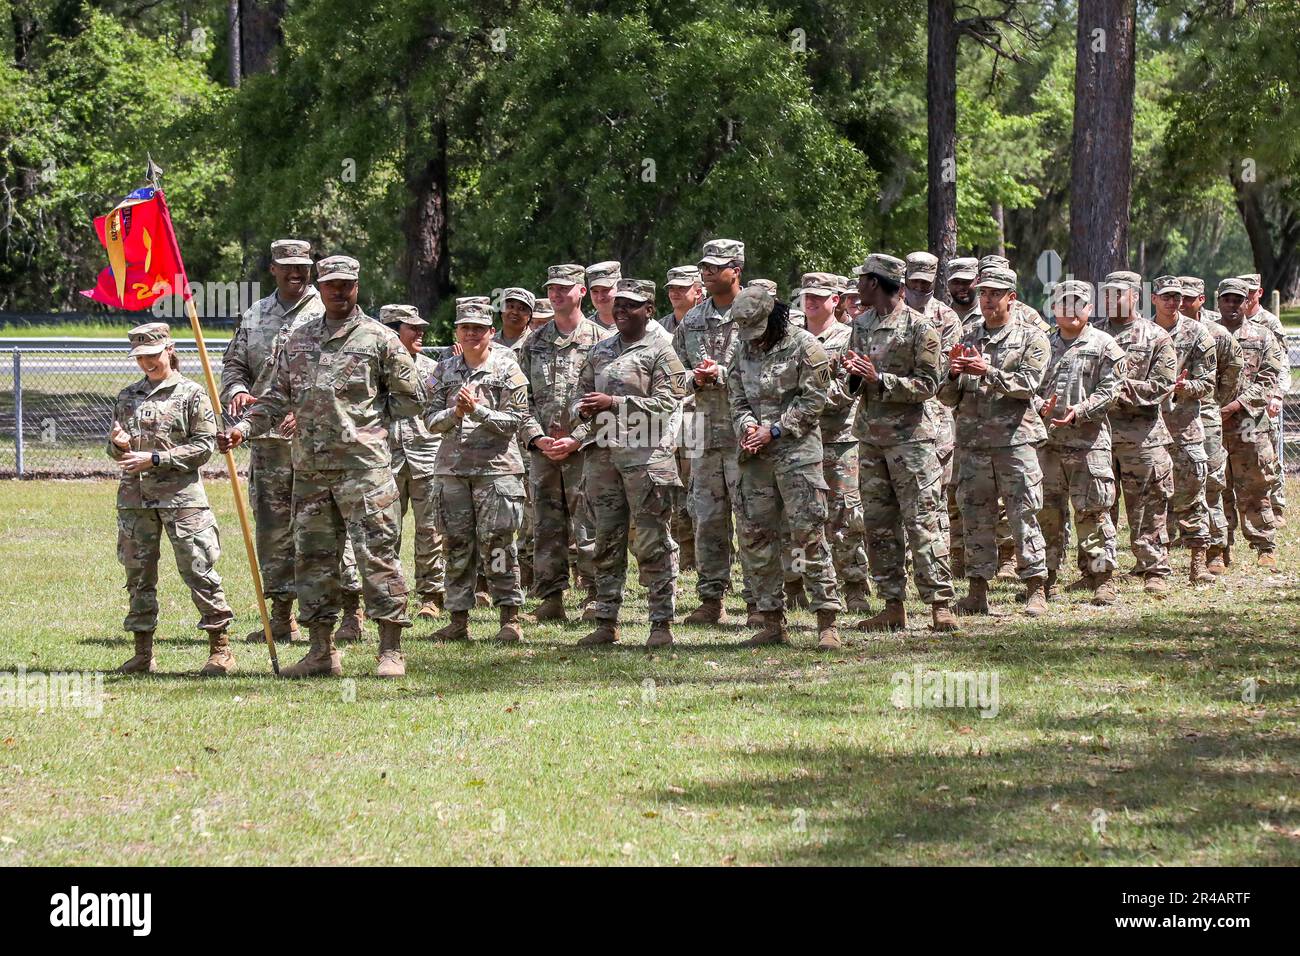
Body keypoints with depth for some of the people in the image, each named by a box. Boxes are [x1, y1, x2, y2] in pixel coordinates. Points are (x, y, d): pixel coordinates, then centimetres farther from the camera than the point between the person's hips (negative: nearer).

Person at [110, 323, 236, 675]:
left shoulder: (191, 394, 0)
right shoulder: (127, 397, 15)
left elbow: (204, 446, -6)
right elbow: (115, 451, 21)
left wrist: (155, 458, -12)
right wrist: (119, 445, -4)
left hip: (181, 494, -5)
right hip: (134, 497, 5)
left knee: (198, 569, -7)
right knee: (139, 574, 7)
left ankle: (221, 648, -3)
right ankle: (143, 653, 14)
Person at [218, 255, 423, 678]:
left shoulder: (379, 338, 2)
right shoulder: (297, 339, 14)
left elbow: (411, 398, 6)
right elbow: (275, 396, 12)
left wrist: (368, 418, 1)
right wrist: (243, 427, -3)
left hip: (363, 464, -5)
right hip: (310, 468, 5)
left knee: (377, 552, -7)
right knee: (313, 556, 7)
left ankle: (390, 650, -5)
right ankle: (321, 651, 14)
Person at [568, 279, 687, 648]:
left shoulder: (662, 350, -1)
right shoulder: (600, 351, 18)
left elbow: (665, 403, -11)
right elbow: (582, 394, 22)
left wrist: (613, 403, -17)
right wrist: (584, 409, -3)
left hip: (646, 457, -6)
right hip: (602, 455, 6)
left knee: (652, 543, -6)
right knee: (607, 542, 9)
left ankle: (661, 624, -3)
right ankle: (606, 623, 13)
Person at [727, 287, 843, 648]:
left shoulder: (804, 347, -5)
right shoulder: (744, 351, 14)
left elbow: (813, 400, -9)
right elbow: (737, 399, 15)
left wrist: (773, 431, -11)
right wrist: (747, 427, -6)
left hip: (797, 451, -6)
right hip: (756, 456, 6)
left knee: (808, 533, -10)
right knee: (756, 536, 5)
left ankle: (827, 622, -8)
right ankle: (772, 624, 12)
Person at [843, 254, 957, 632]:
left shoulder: (919, 328, -8)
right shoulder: (861, 324, 13)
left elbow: (927, 385, -11)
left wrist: (879, 379, -20)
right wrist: (854, 374, -6)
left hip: (909, 435, -7)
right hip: (870, 436, 7)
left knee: (923, 520, -9)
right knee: (878, 524, 6)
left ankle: (940, 604, -8)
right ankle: (892, 605, 11)